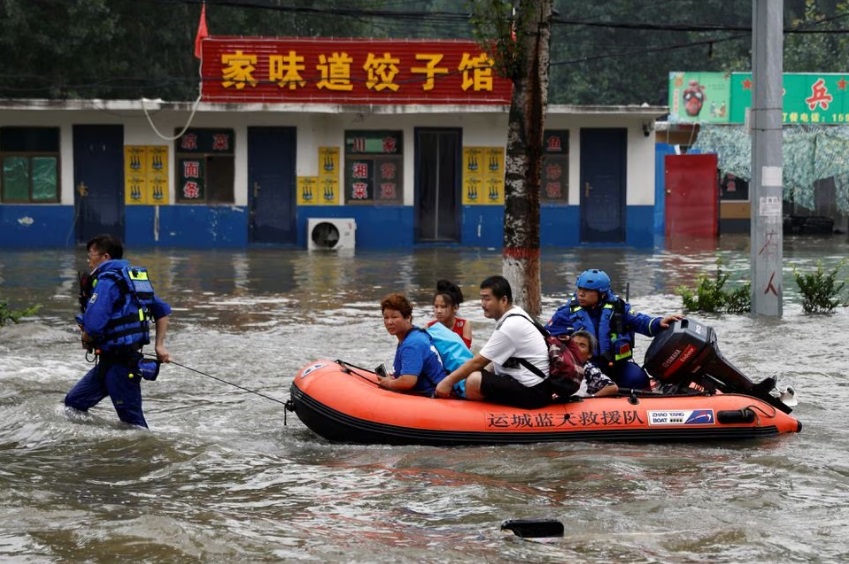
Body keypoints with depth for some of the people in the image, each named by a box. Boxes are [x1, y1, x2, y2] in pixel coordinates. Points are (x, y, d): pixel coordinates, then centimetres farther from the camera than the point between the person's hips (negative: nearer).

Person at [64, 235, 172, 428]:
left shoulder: (107, 282, -15)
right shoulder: (134, 278, 14)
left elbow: (93, 326, -25)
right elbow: (163, 311, 21)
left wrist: (86, 339, -2)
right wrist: (159, 345, 16)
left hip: (119, 363, -10)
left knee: (132, 421, -4)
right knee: (74, 403, 15)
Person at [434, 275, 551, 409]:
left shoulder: (511, 326, -18)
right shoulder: (515, 315, 12)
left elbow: (478, 362, -13)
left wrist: (449, 382, -4)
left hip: (532, 393, -11)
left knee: (474, 381, -23)